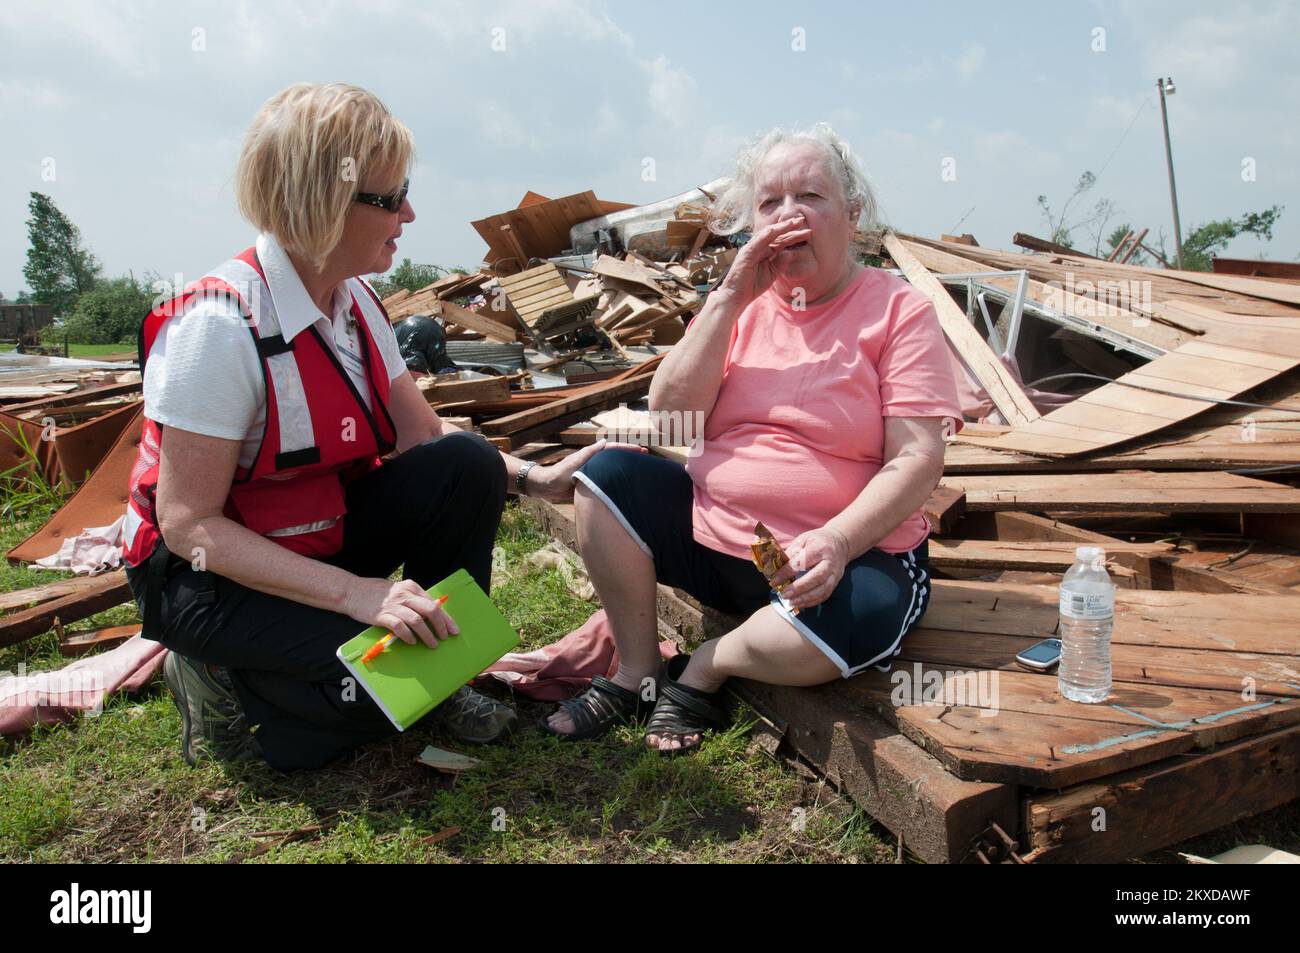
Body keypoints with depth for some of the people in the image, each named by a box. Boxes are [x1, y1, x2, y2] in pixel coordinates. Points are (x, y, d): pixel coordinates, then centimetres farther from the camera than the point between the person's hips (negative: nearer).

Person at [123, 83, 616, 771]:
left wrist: (534, 478, -13)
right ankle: (224, 686, 1)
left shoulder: (354, 302, -2)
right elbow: (190, 525, -24)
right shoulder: (218, 325, -26)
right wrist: (356, 592, -32)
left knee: (467, 468, -15)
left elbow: (427, 443, 2)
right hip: (204, 574, -7)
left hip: (317, 541, 7)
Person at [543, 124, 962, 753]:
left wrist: (837, 541, -28)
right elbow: (668, 414, -5)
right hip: (711, 536, 4)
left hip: (847, 555, -4)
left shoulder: (899, 310, -4)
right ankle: (636, 672, -2)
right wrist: (732, 297, -10)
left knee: (855, 622, -35)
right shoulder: (741, 305, 9)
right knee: (607, 476, -14)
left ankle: (704, 667, -5)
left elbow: (917, 460, -12)